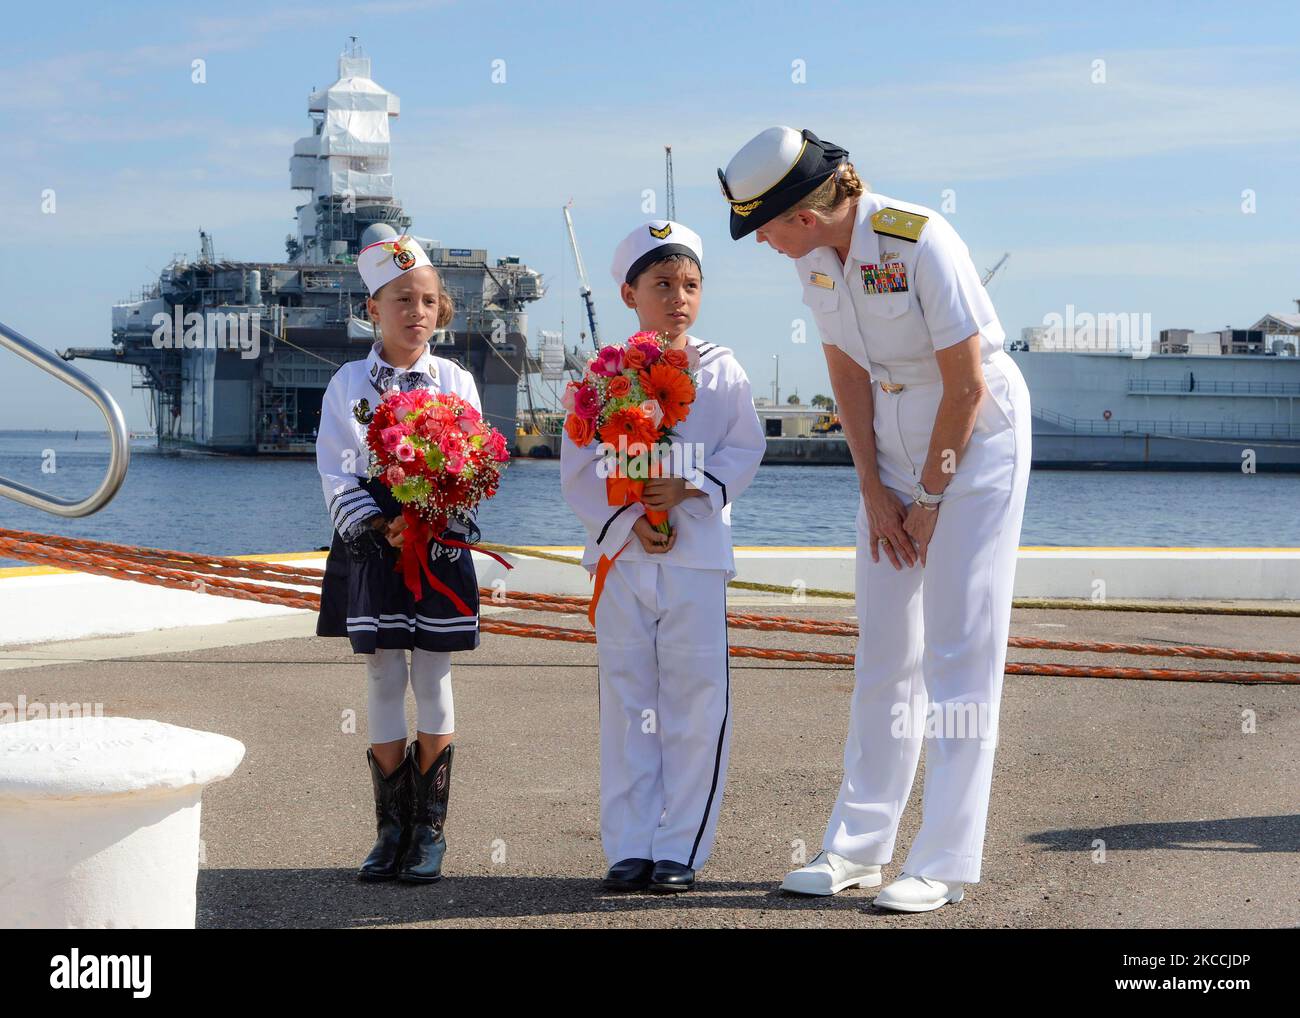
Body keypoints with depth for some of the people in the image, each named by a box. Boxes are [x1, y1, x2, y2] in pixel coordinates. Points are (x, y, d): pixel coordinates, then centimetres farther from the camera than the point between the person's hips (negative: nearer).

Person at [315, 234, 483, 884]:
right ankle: (392, 829, 10)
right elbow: (337, 473, -1)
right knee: (383, 680, 2)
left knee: (433, 680, 1)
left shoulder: (456, 382, 5)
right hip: (371, 543, 0)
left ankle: (430, 830, 7)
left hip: (442, 544, 0)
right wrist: (380, 527, -16)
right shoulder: (348, 384, 4)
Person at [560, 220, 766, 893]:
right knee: (627, 702, 5)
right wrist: (628, 520, -13)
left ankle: (680, 849, 7)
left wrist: (688, 490, -14)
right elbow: (579, 470, 0)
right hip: (621, 555, 1)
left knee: (695, 703, -1)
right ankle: (629, 847, 12)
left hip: (697, 555, 0)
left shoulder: (722, 372, 3)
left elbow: (746, 451, 1)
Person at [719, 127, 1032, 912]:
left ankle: (944, 864, -4)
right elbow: (847, 371, 4)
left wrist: (930, 498, -12)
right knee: (885, 650, 8)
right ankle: (856, 849, 15)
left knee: (960, 649, -7)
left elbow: (967, 386, -20)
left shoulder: (920, 242, -25)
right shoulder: (814, 255, -4)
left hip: (977, 435, -7)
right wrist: (875, 492, 0)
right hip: (892, 435, 7)